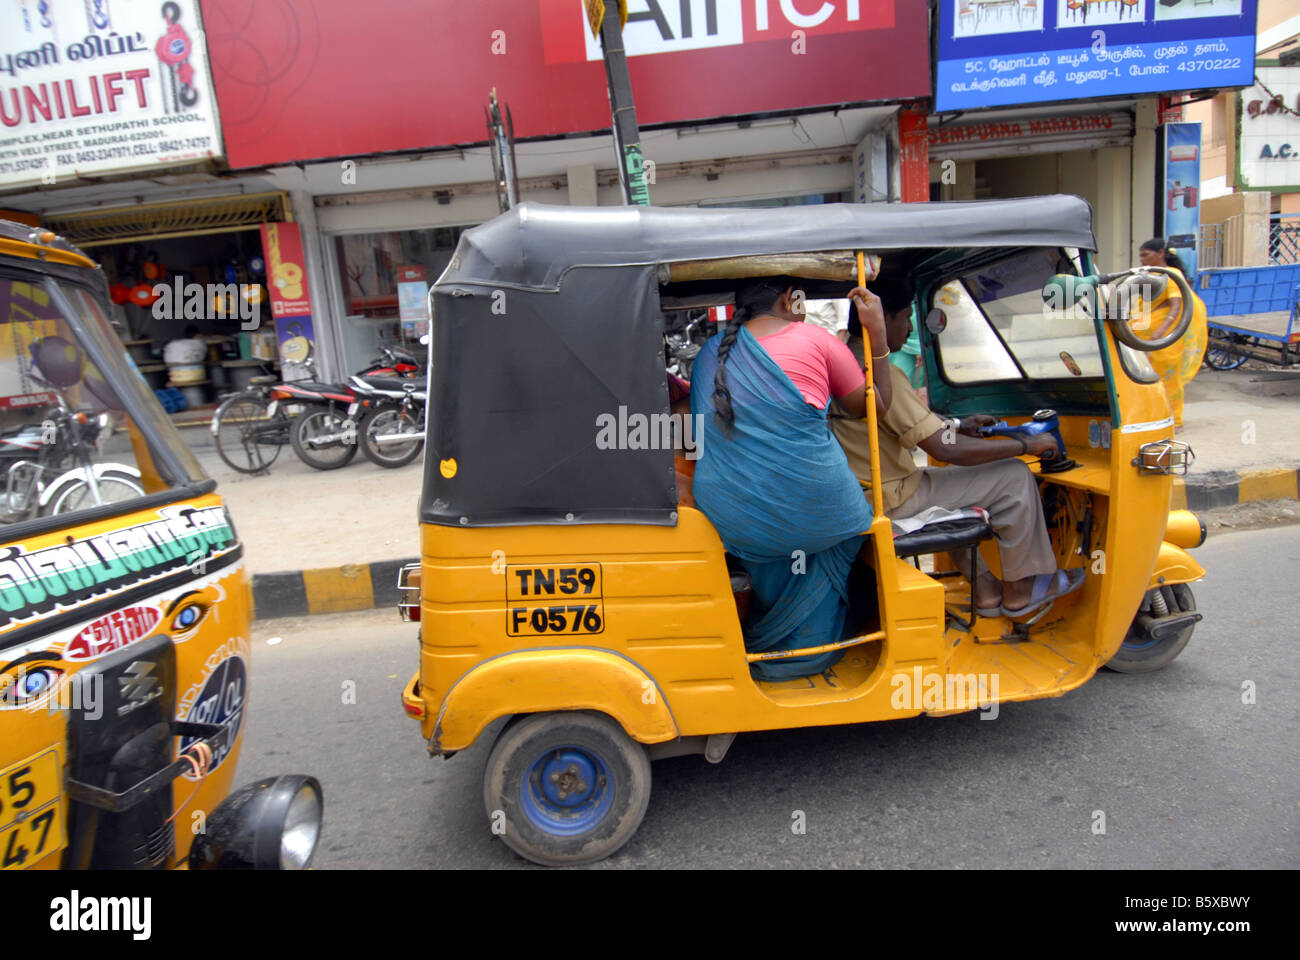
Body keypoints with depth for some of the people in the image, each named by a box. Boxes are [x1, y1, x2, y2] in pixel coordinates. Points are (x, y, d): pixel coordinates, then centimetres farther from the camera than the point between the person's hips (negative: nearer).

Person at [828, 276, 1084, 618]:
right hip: (891, 500, -10)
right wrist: (1026, 444, -11)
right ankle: (1019, 590, 16)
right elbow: (946, 450, -23)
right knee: (1014, 477, -1)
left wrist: (959, 427, 15)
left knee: (956, 478, 34)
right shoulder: (880, 372, -22)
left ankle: (984, 588, 31)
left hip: (862, 494, 10)